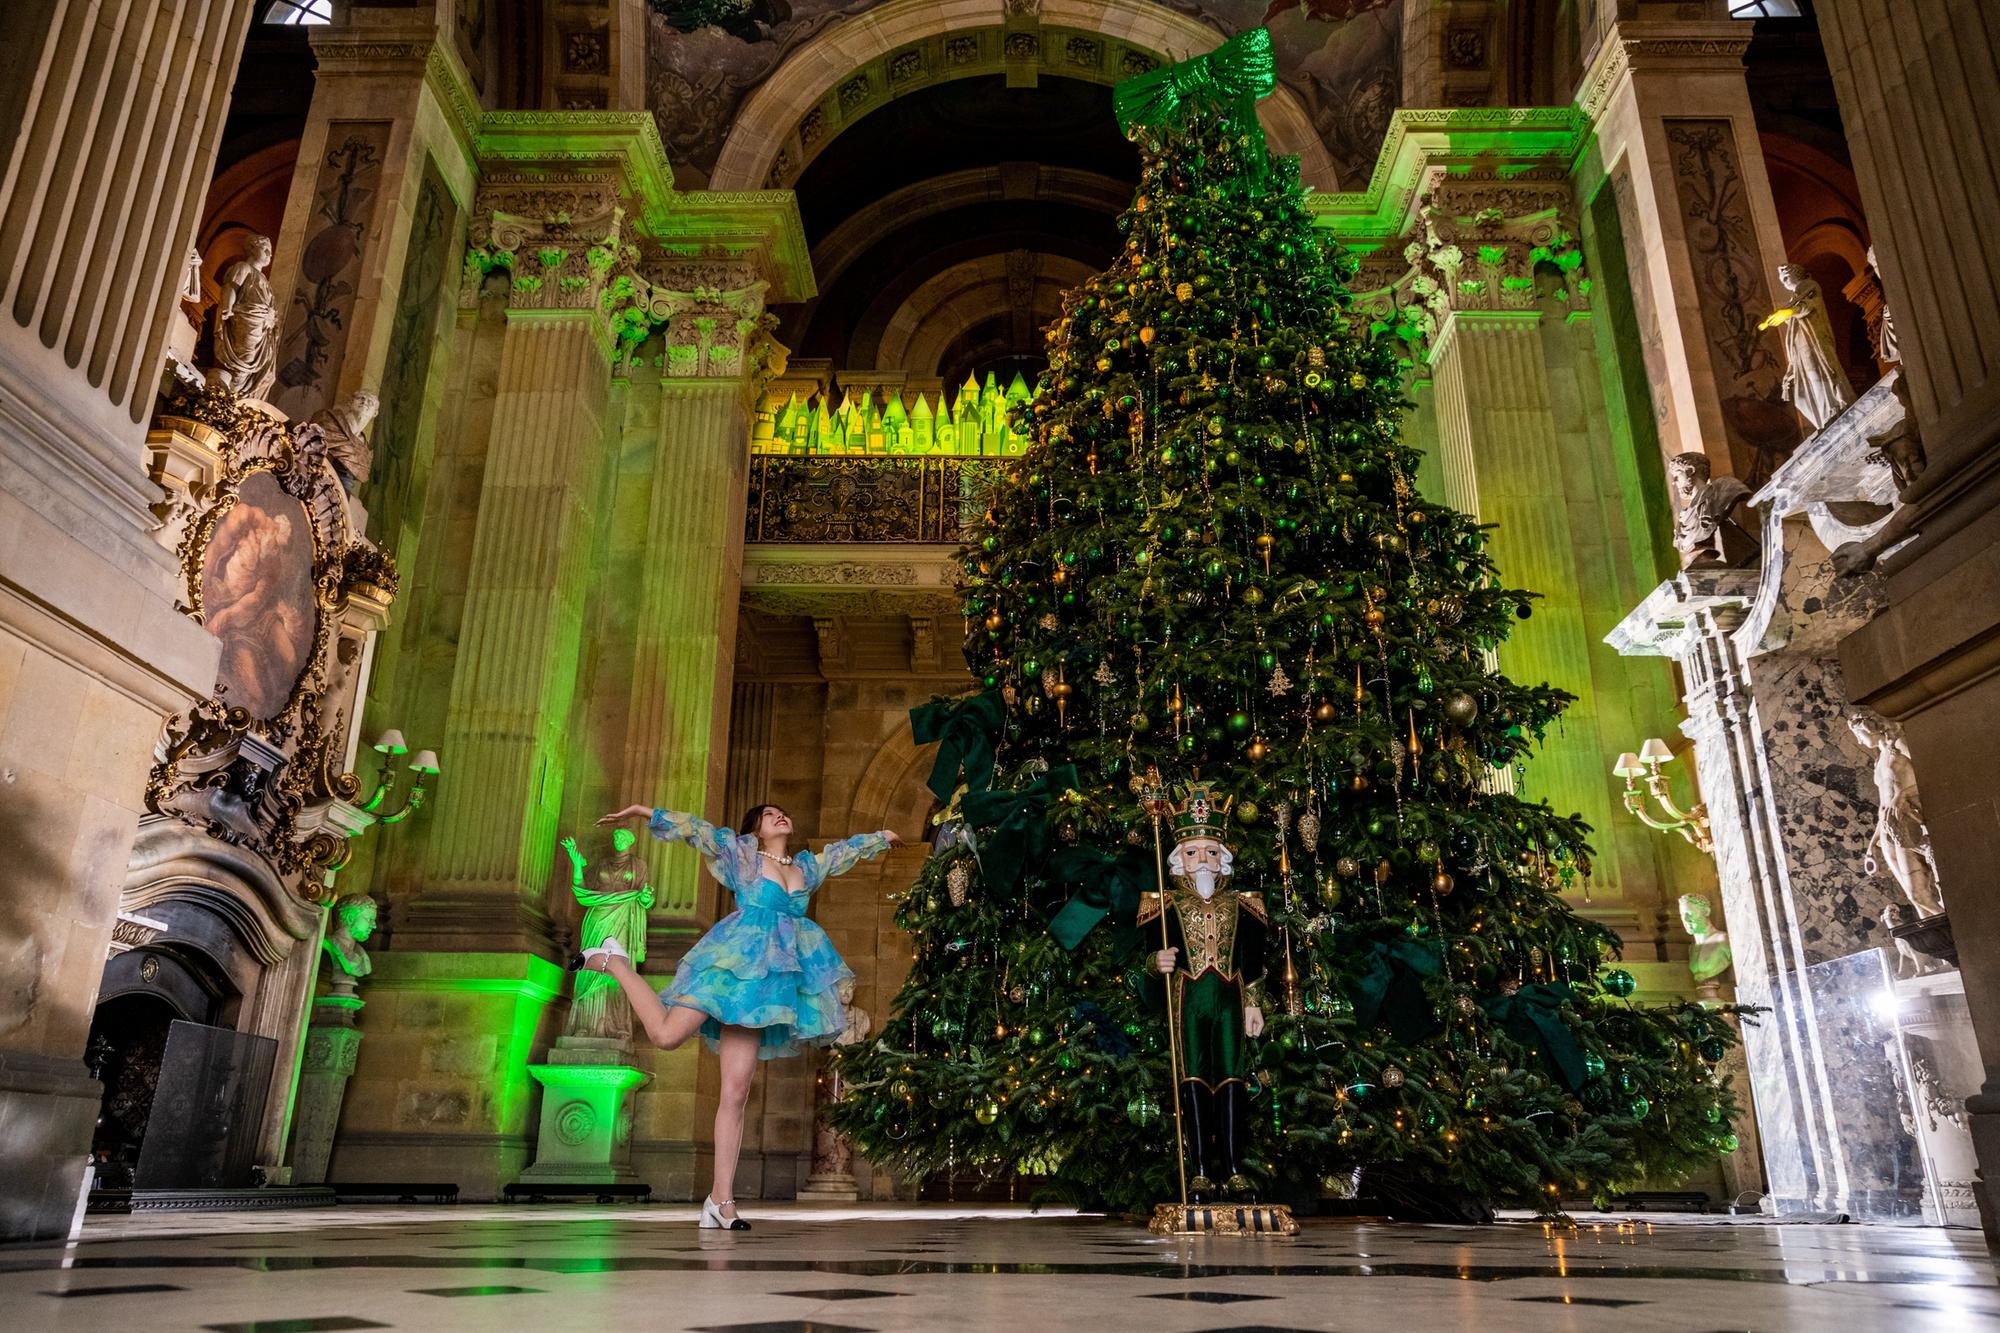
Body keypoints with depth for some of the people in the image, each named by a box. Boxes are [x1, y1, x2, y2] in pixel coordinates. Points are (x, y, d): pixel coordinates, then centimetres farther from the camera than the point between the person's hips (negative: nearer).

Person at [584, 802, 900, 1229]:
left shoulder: (808, 867, 22)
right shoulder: (741, 855, 10)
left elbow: (848, 847, 37)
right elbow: (696, 829, 0)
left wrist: (883, 837, 49)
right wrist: (645, 812, -10)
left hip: (772, 976, 4)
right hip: (736, 959, -4)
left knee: (735, 1093, -2)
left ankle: (720, 1200, -2)